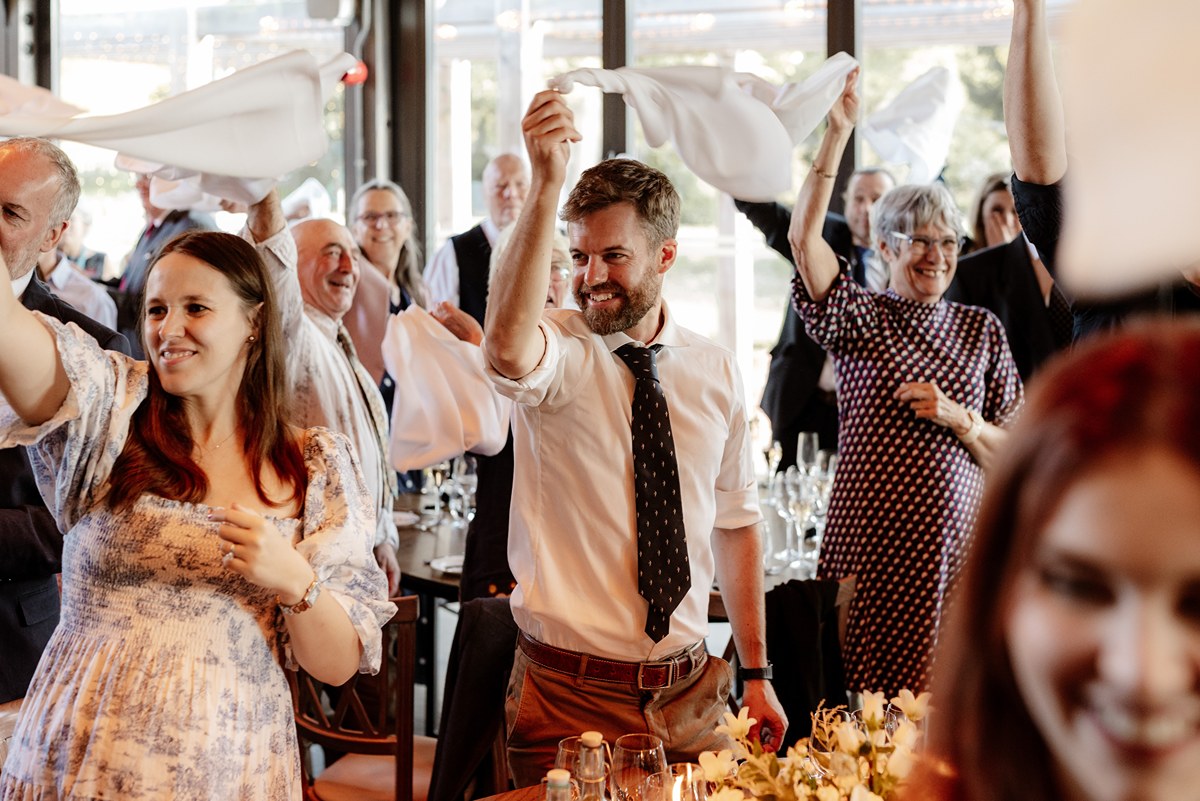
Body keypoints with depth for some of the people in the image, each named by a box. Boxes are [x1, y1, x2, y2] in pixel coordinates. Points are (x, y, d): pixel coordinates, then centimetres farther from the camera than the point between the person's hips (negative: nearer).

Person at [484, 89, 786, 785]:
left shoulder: (717, 373, 5)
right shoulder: (560, 353, -9)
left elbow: (735, 521, 12)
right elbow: (508, 350, -34)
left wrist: (757, 674, 12)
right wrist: (546, 185, -43)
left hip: (690, 695, 4)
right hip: (569, 698, -3)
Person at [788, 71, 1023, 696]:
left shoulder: (981, 330, 12)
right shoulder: (859, 319, 4)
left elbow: (1014, 452, 11)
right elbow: (803, 238, -13)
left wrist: (959, 420, -9)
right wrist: (837, 134, -16)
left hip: (954, 545, 2)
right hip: (867, 544, -2)